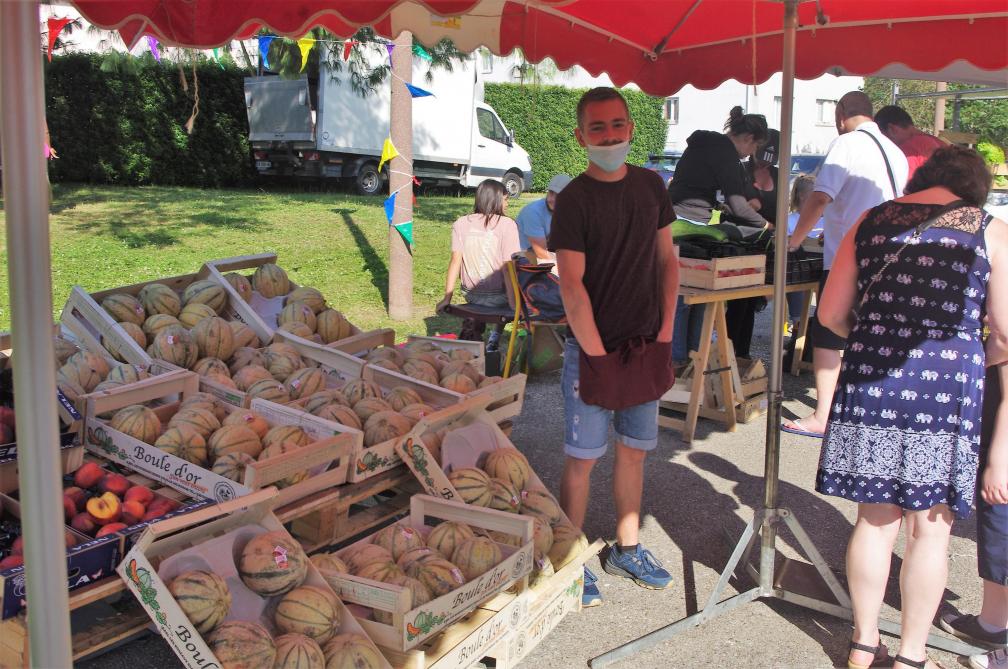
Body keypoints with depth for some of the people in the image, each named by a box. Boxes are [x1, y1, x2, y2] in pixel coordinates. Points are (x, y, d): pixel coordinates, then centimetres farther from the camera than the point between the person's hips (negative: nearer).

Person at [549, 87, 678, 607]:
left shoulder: (650, 186, 7)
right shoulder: (574, 199, -11)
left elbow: (666, 259, 12)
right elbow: (571, 284, -15)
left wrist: (665, 331, 3)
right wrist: (597, 354, -16)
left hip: (646, 345, 6)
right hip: (592, 348, -5)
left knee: (634, 451, 15)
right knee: (582, 458, 1)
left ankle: (627, 549, 31)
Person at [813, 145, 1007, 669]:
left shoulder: (871, 222, 8)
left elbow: (831, 315, 9)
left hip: (871, 380, 2)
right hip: (948, 385, -2)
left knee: (875, 518, 14)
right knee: (931, 528, 11)